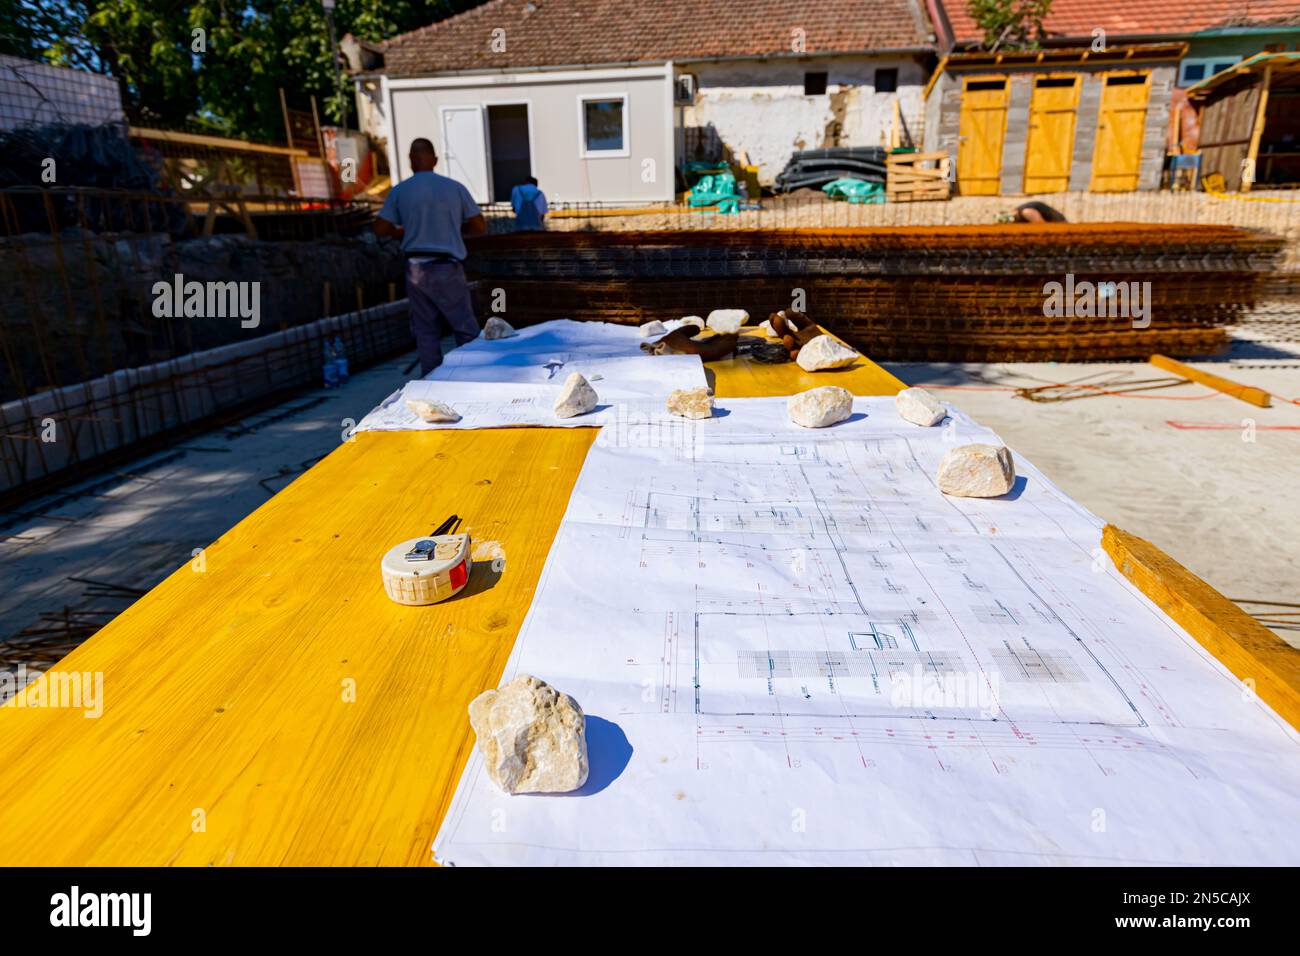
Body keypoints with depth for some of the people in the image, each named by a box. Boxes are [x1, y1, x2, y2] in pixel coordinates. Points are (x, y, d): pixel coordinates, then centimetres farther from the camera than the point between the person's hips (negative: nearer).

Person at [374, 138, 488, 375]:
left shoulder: (400, 190, 1)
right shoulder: (454, 187, -2)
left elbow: (380, 229, 1)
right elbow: (480, 226, 1)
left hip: (416, 269, 3)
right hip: (447, 269, -2)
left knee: (426, 331, 9)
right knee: (466, 329, 5)